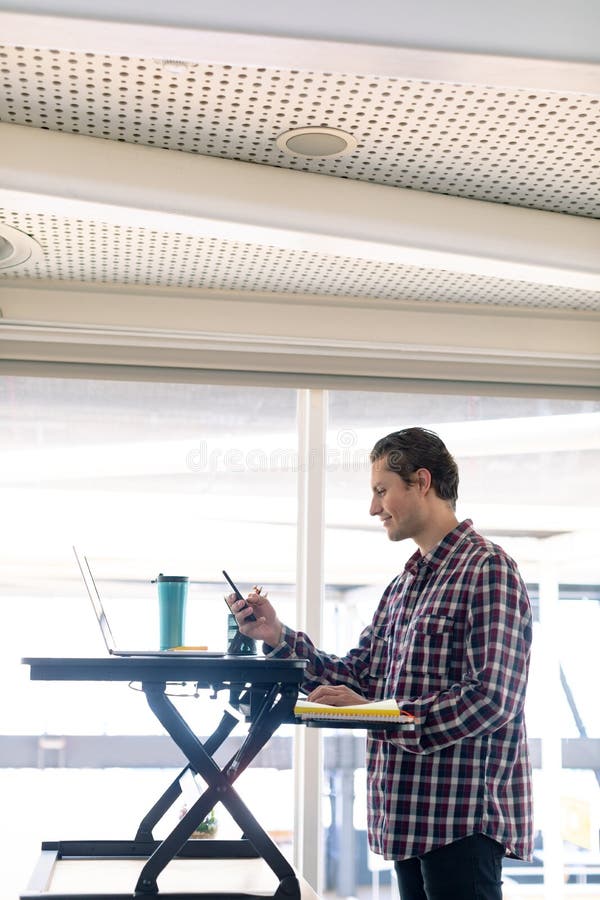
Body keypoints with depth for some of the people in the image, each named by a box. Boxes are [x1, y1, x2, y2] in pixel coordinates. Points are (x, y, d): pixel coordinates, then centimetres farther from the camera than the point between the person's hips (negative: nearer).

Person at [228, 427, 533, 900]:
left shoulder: (488, 570, -12)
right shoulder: (404, 585, 17)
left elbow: (492, 699, -20)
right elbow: (360, 676, 13)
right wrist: (278, 638, 3)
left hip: (464, 815, -9)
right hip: (410, 812, 9)